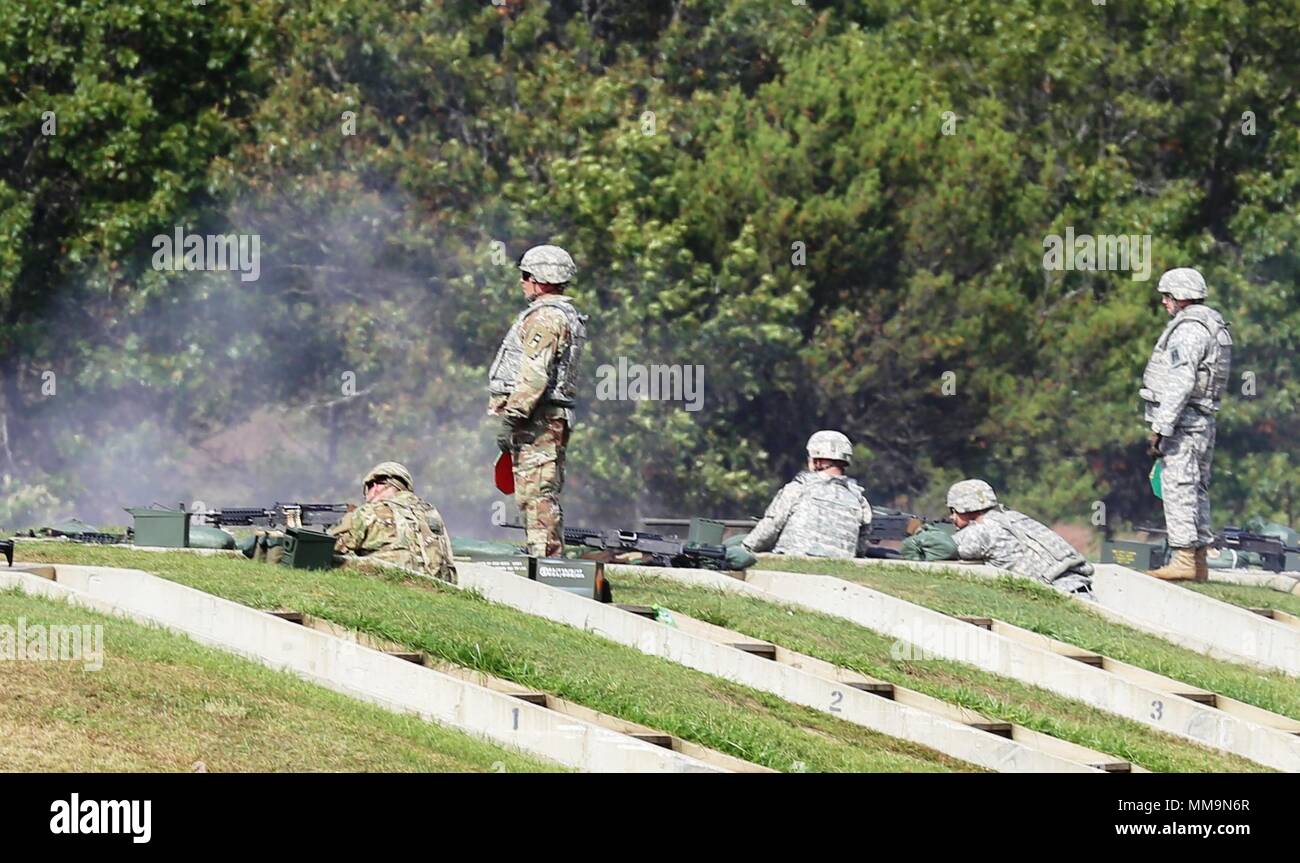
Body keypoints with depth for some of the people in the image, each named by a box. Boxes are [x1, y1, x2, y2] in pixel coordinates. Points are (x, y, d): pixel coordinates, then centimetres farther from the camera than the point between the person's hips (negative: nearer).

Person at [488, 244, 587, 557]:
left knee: (537, 496, -13)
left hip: (537, 422, -11)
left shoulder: (545, 317, -12)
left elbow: (535, 374, -21)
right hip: (553, 421, 11)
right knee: (542, 497, 12)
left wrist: (511, 416, -20)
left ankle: (544, 557, -17)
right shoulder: (567, 316, 22)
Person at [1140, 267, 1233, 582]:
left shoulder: (1188, 329, -14)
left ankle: (1184, 559, -15)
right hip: (1205, 421, 10)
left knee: (1179, 488, -11)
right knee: (1197, 490, 12)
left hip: (1184, 421, -10)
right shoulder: (1214, 327, 18)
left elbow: (1180, 384, -22)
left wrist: (1161, 428, -21)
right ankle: (1199, 561, 14)